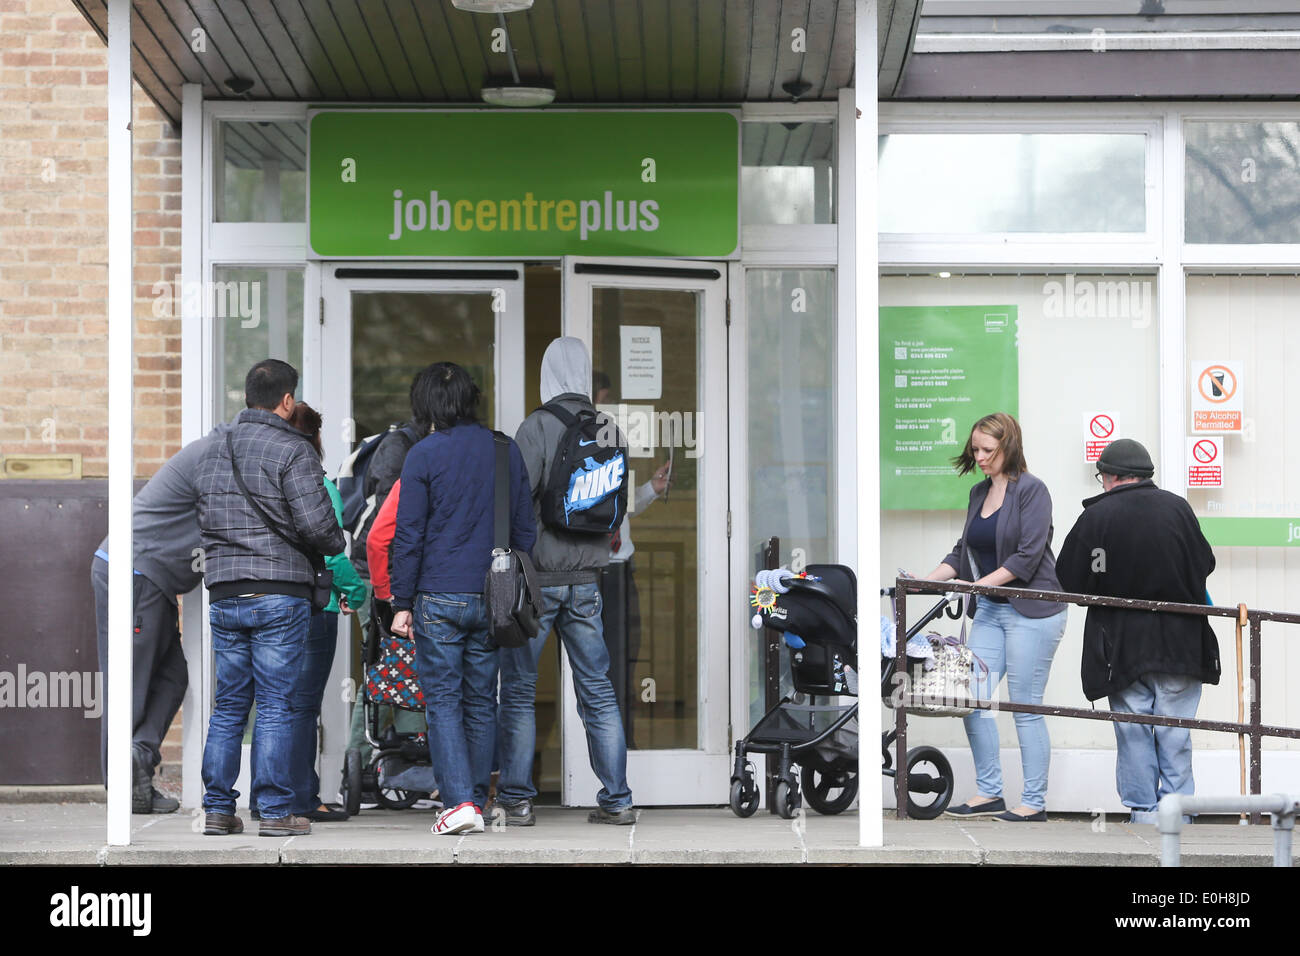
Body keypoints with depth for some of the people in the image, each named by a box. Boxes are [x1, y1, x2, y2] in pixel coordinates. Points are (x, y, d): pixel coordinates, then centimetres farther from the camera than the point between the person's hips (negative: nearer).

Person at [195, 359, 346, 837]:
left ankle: (218, 808, 11)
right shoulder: (292, 449, -8)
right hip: (279, 594, -6)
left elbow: (204, 522, 15)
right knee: (275, 706, -2)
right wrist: (335, 545, 6)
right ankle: (274, 811, -2)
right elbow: (314, 523, -14)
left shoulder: (214, 452, 13)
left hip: (223, 595, 6)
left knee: (228, 705, 11)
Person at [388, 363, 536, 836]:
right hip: (492, 599, 4)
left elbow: (409, 535, -7)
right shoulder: (505, 451, 6)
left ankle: (460, 802, -12)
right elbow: (525, 528, 11)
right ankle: (477, 801, 15)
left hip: (438, 599, -4)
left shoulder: (424, 455, -6)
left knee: (443, 700, -1)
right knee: (482, 700, 12)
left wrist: (402, 602, -1)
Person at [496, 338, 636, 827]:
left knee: (519, 690, 4)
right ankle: (617, 799, 8)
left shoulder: (538, 426, -11)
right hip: (587, 576, 5)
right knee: (598, 690, 9)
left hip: (537, 577, -5)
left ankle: (516, 799, 4)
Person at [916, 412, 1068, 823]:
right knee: (973, 698, 2)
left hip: (1031, 610, -8)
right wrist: (926, 580, 5)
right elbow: (963, 553, 19)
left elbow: (1028, 555, -16)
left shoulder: (1031, 490, -8)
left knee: (1026, 707, -4)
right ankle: (989, 793, 11)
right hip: (990, 611, 8)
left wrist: (980, 584, -20)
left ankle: (1034, 802, 3)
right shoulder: (979, 493, 15)